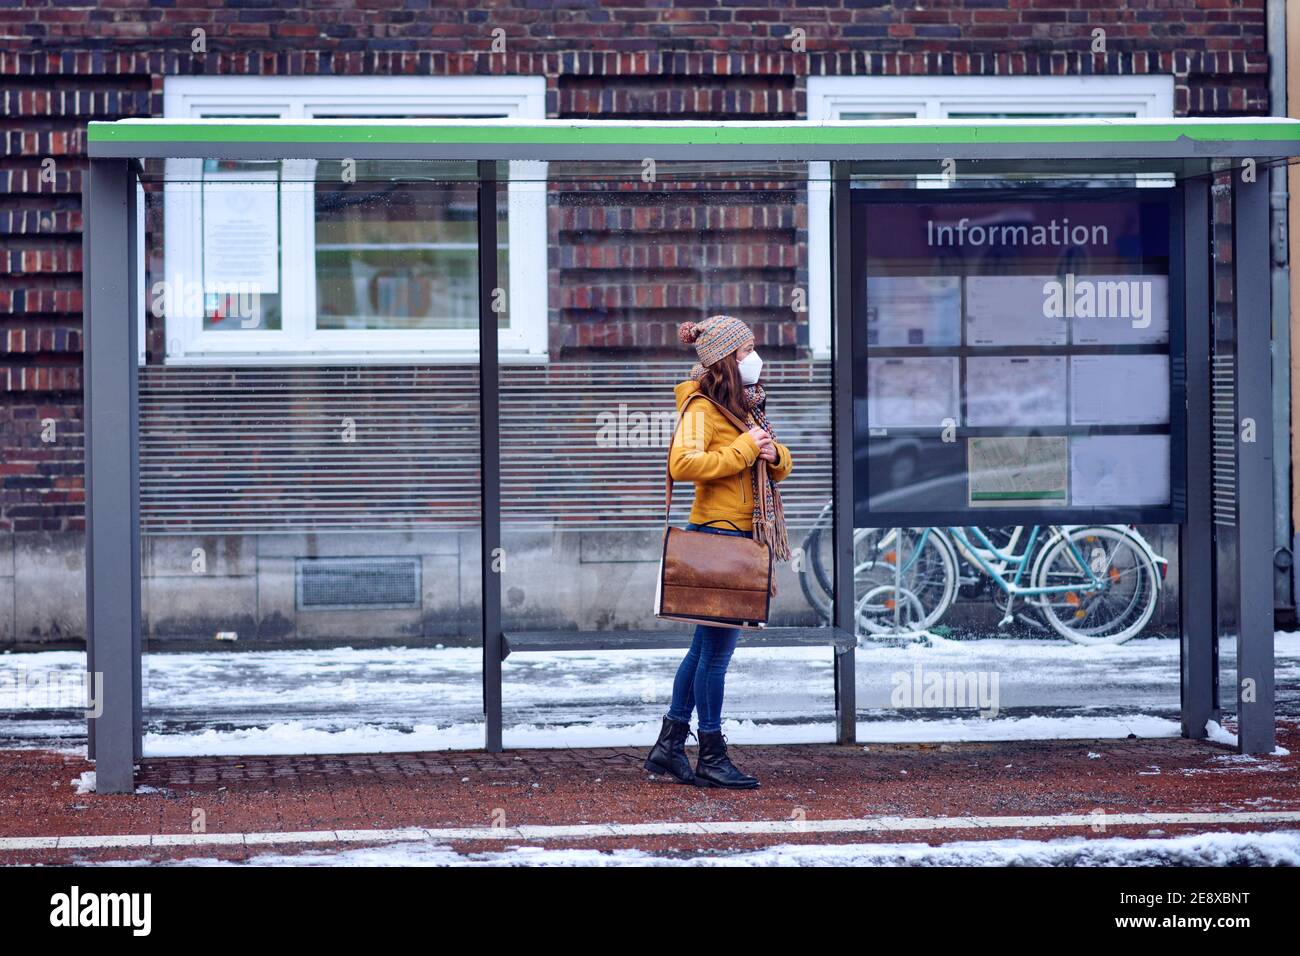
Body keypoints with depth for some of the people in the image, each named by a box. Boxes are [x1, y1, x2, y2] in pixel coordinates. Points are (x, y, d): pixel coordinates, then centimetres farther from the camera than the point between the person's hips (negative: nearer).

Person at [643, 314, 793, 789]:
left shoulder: (746, 406, 16)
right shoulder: (702, 408, -11)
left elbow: (781, 464, 22)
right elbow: (683, 464, -26)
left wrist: (774, 454, -2)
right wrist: (744, 449, -21)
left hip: (744, 537, 9)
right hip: (716, 536, -9)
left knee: (707, 644, 12)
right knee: (717, 646, -4)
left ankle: (669, 746, 19)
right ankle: (711, 758, 3)